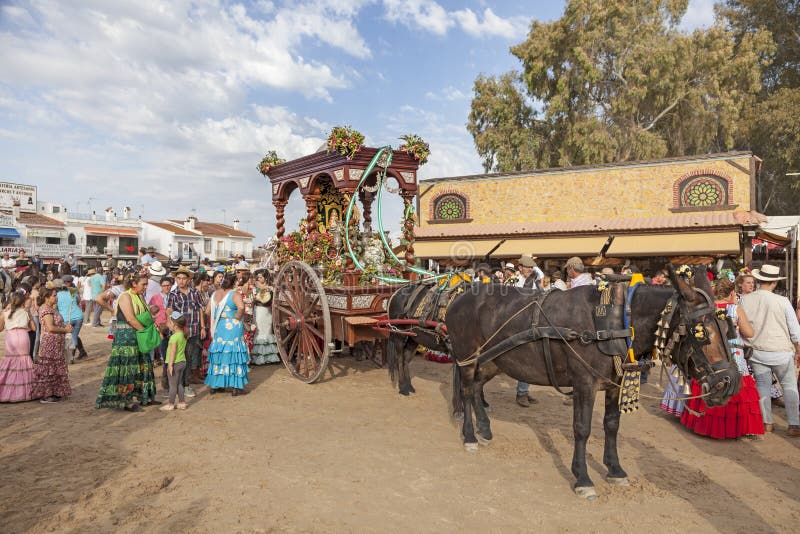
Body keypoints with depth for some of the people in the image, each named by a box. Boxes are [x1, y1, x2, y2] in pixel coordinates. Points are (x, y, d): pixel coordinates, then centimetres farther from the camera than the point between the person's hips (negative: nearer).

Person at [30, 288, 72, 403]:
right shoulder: (46, 309, -15)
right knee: (48, 368, -3)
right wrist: (65, 330, -12)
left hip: (56, 344, 10)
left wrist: (65, 326, 5)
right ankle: (46, 395, 4)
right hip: (49, 344, -10)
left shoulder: (52, 308, 15)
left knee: (56, 369, 14)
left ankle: (54, 393, 22)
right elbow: (51, 328, -23)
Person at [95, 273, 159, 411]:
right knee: (126, 369, -4)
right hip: (125, 337, -9)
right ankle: (125, 401, 4)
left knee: (142, 366, 12)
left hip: (139, 337, 9)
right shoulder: (125, 296, -12)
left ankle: (143, 397, 21)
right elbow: (130, 319, -20)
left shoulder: (140, 297, 15)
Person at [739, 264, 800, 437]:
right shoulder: (782, 301, -11)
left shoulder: (744, 300, -7)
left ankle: (767, 423, 19)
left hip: (756, 352, 2)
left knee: (762, 385, 13)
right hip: (781, 351, -2)